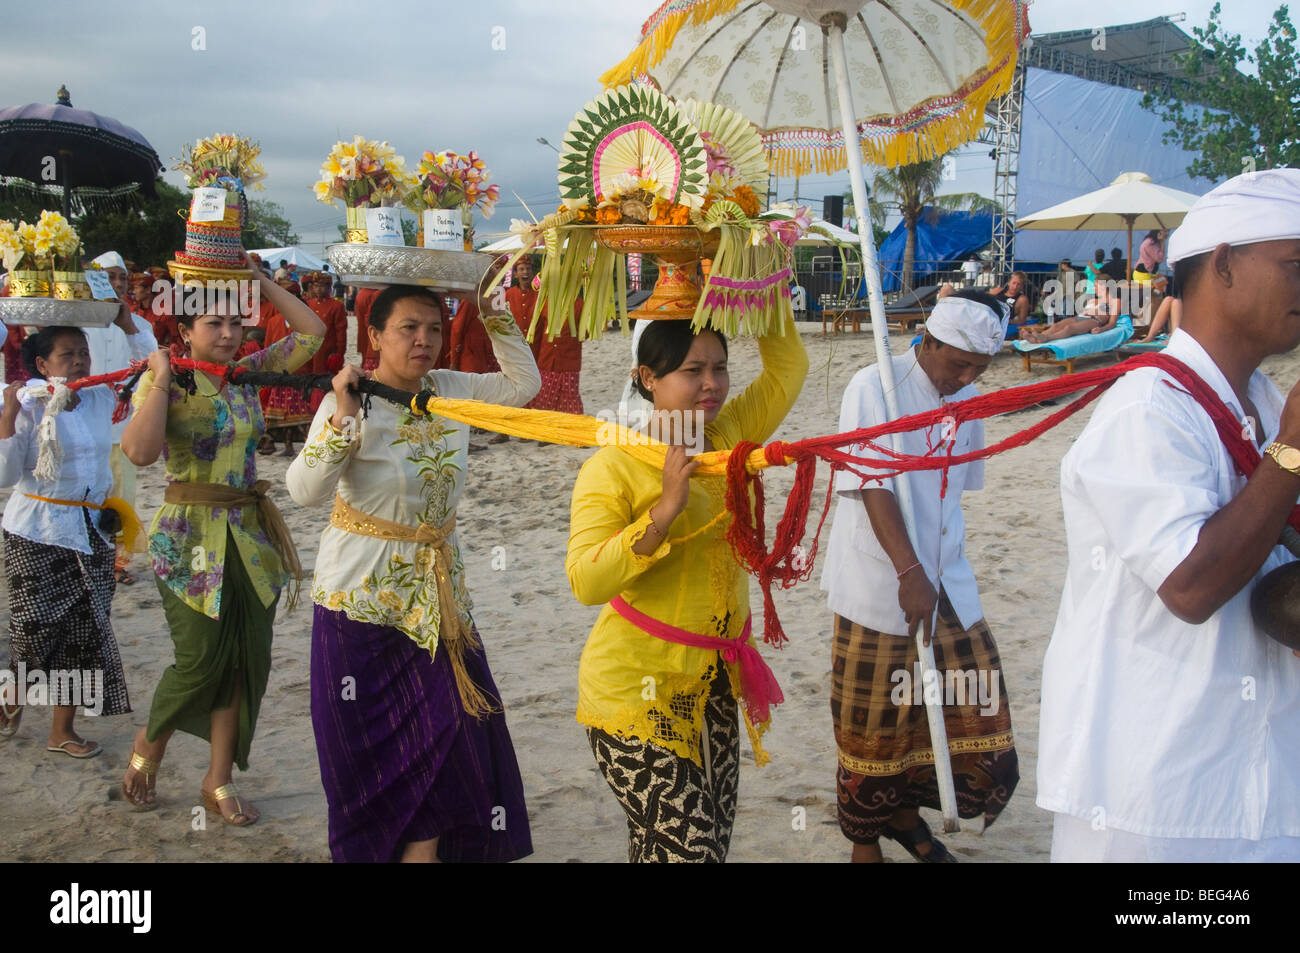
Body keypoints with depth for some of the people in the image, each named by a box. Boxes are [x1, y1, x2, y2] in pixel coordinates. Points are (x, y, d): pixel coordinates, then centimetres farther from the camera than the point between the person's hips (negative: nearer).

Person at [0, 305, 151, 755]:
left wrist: (128, 326, 0)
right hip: (37, 533, -5)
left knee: (85, 631, 7)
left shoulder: (102, 399, 4)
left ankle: (62, 730, 21)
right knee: (38, 629, -4)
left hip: (91, 532, 5)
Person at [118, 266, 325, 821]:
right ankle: (149, 744, 28)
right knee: (201, 660, -2)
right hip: (191, 537, -5)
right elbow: (140, 451, -24)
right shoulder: (162, 382, -7)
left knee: (246, 661, 6)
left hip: (250, 534, 5)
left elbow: (313, 333, 9)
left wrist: (261, 283, 6)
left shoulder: (248, 373, 8)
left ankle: (218, 781, 19)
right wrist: (161, 378, -19)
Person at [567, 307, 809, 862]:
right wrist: (664, 510, -29)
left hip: (712, 685, 6)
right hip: (637, 687, -6)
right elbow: (586, 582, -23)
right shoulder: (614, 466, -14)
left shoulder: (731, 435, 4)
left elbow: (789, 367, 13)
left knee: (710, 839, 13)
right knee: (686, 845, -9)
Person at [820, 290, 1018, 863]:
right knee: (871, 725, 5)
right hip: (879, 588, -6)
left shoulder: (967, 399, 9)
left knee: (974, 711, 6)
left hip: (947, 583, 6)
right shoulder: (874, 387, -12)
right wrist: (910, 573, -28)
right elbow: (871, 486, -20)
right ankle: (864, 840, 27)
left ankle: (906, 814, 30)